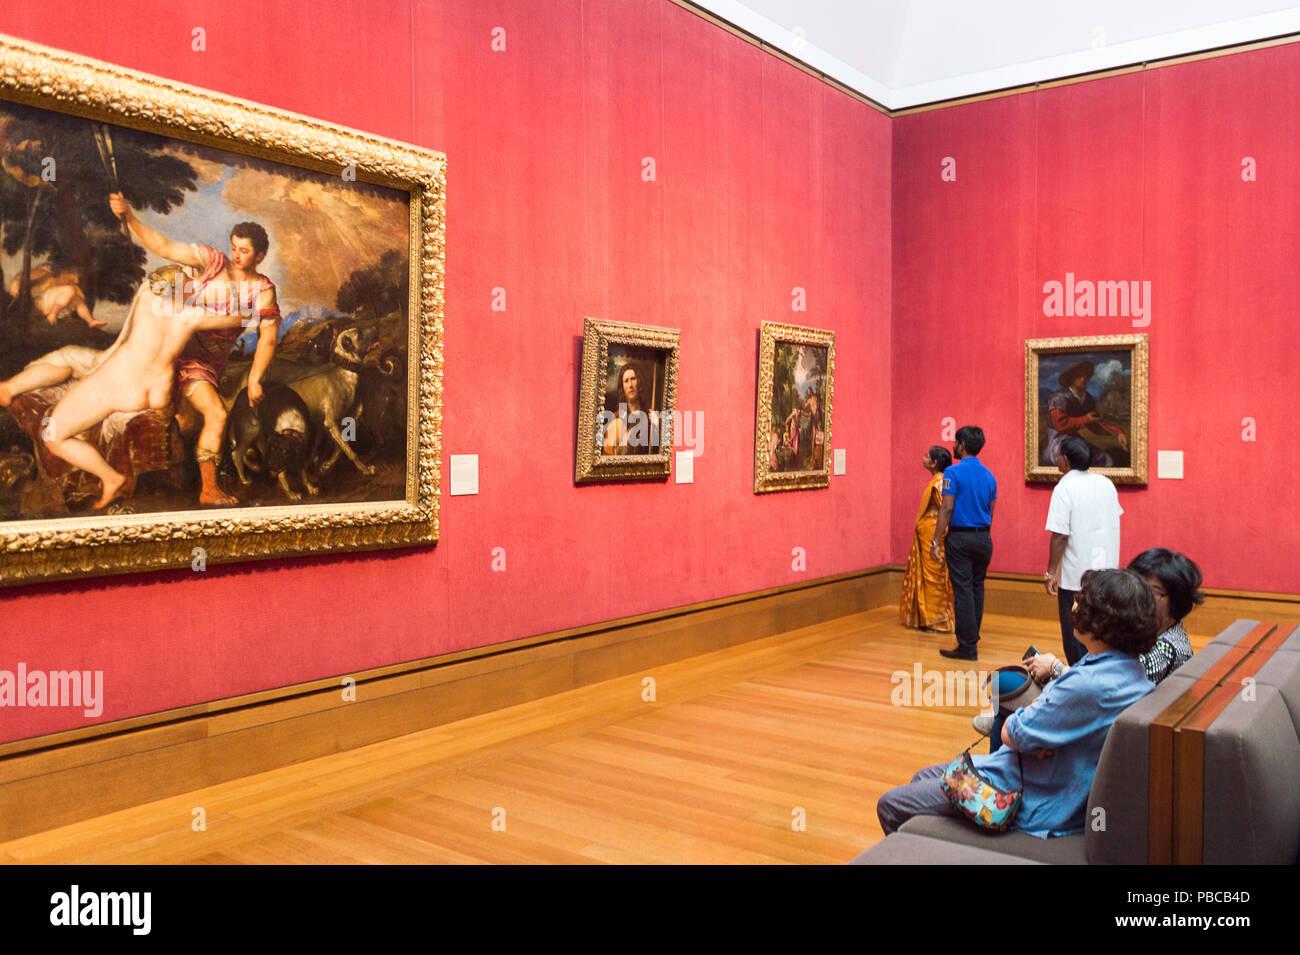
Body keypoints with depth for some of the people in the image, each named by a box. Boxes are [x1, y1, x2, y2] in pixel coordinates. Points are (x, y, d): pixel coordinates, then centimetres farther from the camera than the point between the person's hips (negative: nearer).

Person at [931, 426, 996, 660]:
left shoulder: (954, 472, -10)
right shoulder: (989, 475, 9)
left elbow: (946, 509, -15)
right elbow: (990, 512, 14)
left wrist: (936, 541, -12)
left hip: (960, 537, -6)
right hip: (983, 538, 6)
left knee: (963, 590, -3)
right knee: (977, 589, 14)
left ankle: (967, 646, -2)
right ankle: (973, 637, 21)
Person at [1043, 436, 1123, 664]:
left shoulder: (1064, 489, -15)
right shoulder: (1106, 483, 6)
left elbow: (1060, 536, -18)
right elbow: (1114, 521, 16)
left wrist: (1051, 572, -11)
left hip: (1076, 576, -6)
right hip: (1107, 570, 7)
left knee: (1074, 633, 4)